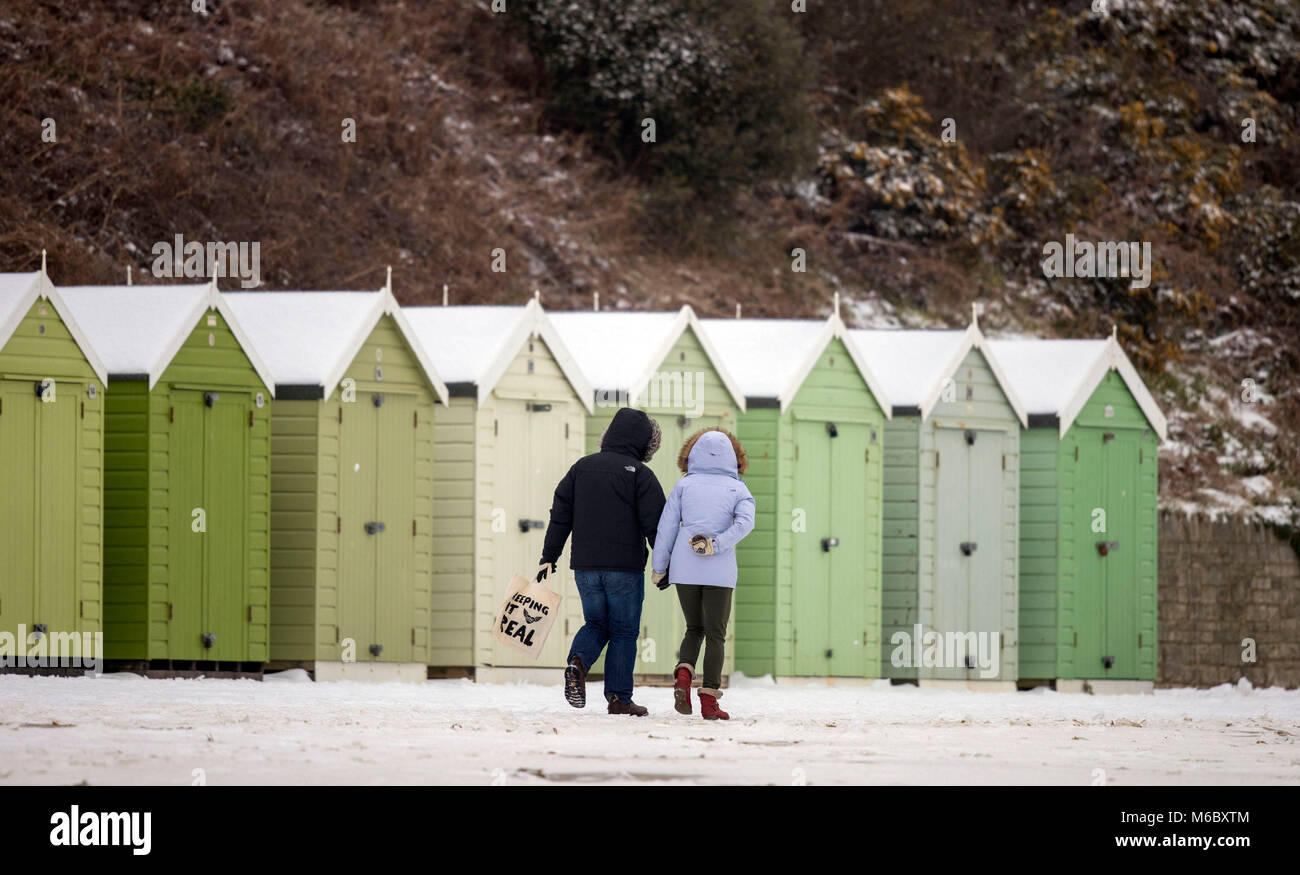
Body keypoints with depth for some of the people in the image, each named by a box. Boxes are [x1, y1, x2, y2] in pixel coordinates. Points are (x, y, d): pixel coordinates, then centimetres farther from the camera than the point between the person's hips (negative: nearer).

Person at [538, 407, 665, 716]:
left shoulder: (581, 467, 8)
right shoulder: (640, 474, -6)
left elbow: (560, 515, 9)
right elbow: (655, 524, -9)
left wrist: (549, 557, 13)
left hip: (585, 565, 4)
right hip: (626, 567, -4)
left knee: (596, 624, 16)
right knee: (624, 631, 5)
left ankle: (578, 662, -14)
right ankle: (619, 698, 3)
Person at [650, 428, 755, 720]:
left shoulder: (684, 485, 7)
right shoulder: (738, 490, 6)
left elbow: (666, 526, 3)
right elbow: (745, 523, -12)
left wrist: (659, 567, 8)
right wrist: (715, 544, -15)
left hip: (684, 570, 1)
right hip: (720, 572, -1)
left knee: (694, 628, 18)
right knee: (715, 635, 5)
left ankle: (683, 674, -10)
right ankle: (709, 699, -3)